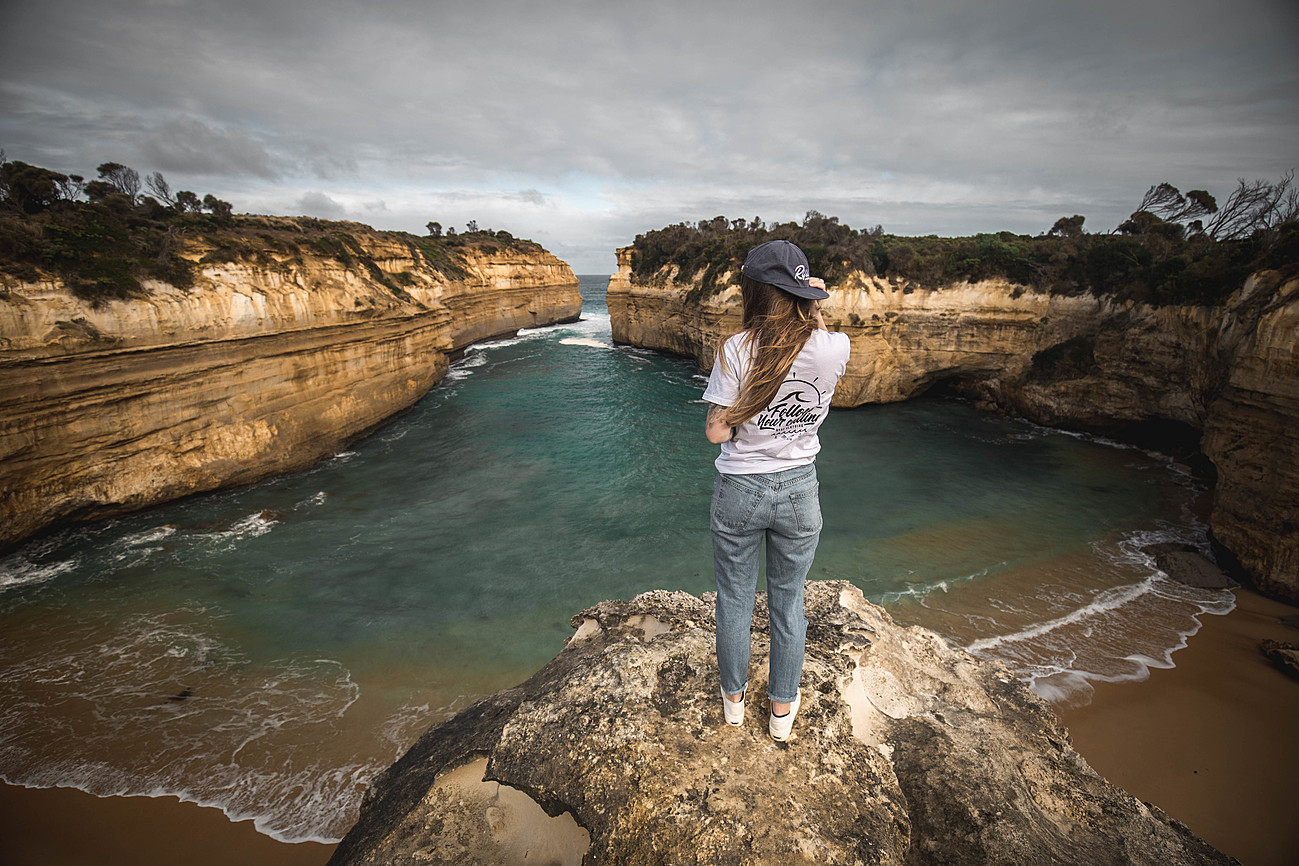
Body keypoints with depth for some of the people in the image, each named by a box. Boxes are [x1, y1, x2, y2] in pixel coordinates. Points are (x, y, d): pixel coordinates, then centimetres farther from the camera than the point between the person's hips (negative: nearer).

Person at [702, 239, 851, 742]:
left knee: (734, 600, 18)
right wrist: (814, 313, 2)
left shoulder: (736, 351, -17)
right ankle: (783, 710, 38)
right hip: (799, 491, 2)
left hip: (739, 492, -2)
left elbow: (716, 431, -14)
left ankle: (734, 698, 40)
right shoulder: (834, 347, -9)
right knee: (788, 603, 20)